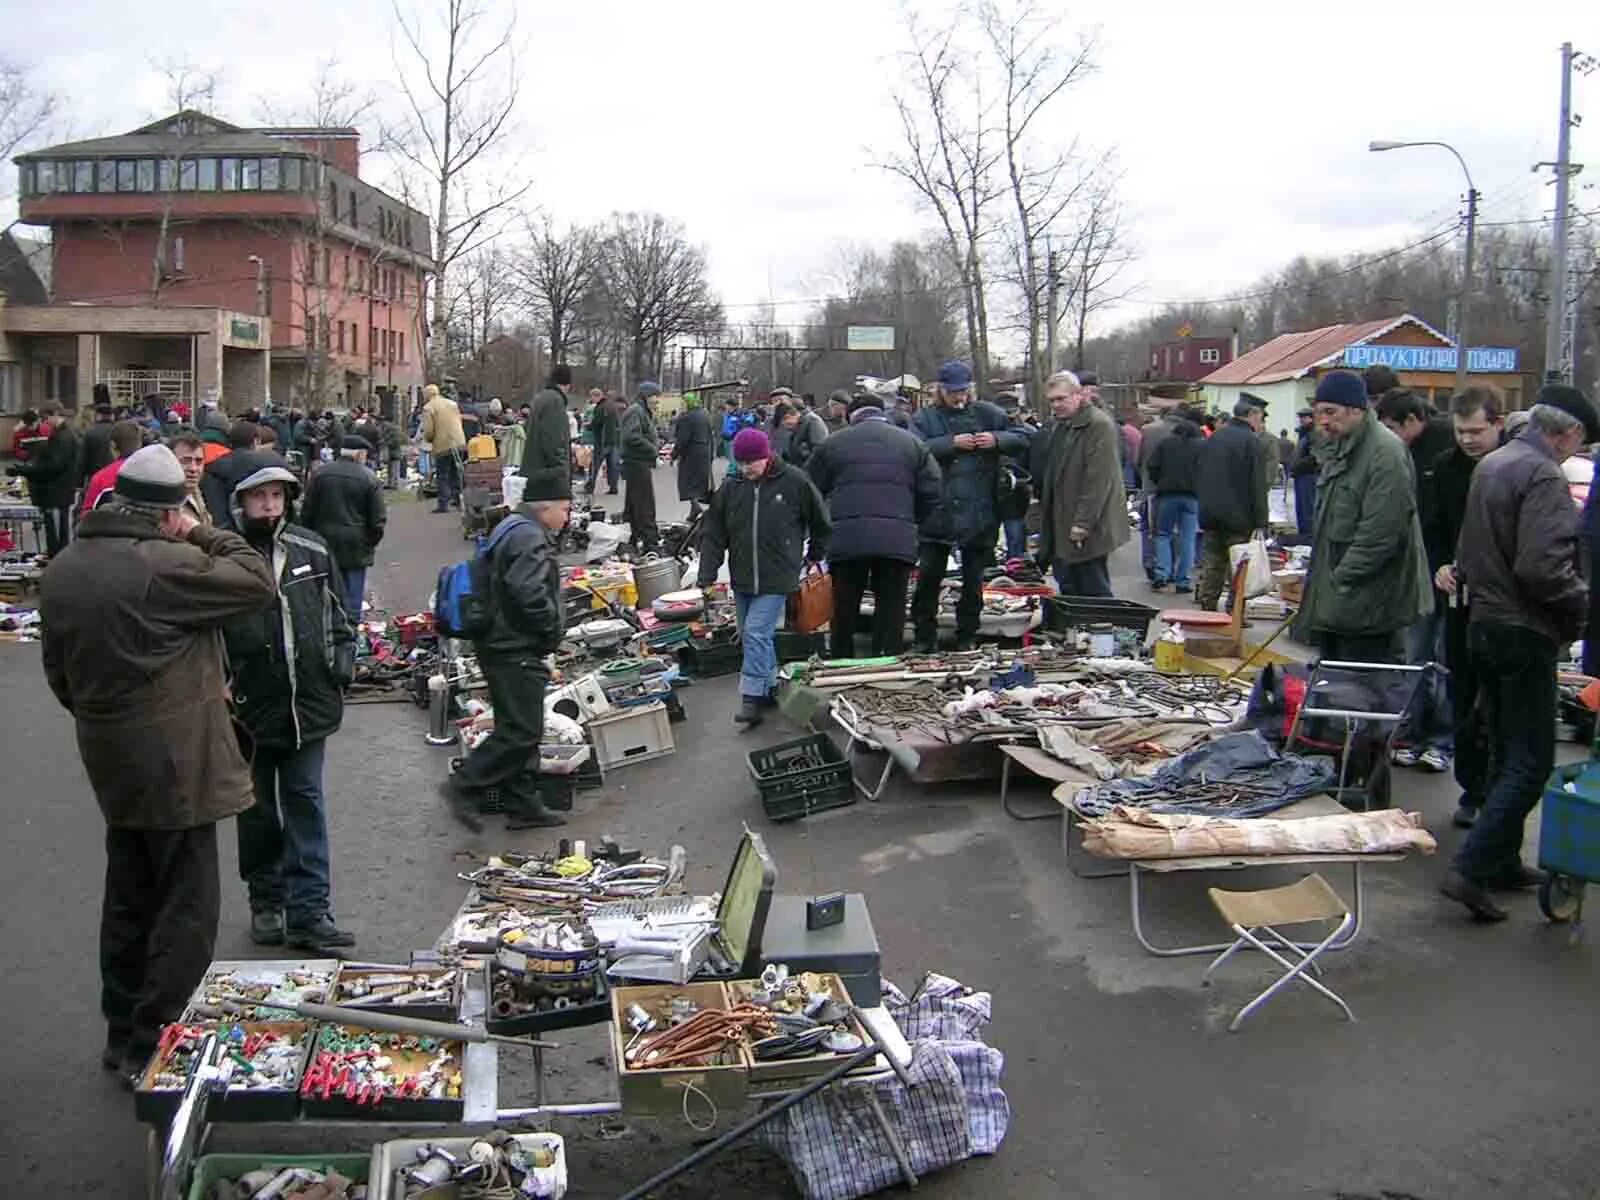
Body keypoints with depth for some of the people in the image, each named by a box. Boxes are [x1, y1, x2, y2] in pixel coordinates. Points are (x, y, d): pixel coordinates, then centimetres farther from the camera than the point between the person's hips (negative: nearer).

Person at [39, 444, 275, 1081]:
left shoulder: (62, 571, 6)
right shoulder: (164, 565, -21)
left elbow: (60, 671, 13)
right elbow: (256, 581, -14)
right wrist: (202, 534, -4)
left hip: (110, 760, 9)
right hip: (174, 761, -9)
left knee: (130, 898, 20)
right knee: (186, 908, 2)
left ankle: (123, 1034, 31)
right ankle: (152, 1046, 7)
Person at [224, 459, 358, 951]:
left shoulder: (311, 549, 1)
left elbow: (335, 612, 14)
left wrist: (342, 661, 7)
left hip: (308, 704, 2)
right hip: (250, 707, -2)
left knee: (306, 805, 5)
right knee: (259, 811, 14)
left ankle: (309, 912, 10)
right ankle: (266, 902, 31)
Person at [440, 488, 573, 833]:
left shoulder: (512, 529, 17)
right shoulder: (529, 538, -17)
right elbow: (529, 592, -30)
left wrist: (550, 630, 17)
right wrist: (554, 627, -15)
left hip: (506, 646, 11)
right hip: (515, 652, -11)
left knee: (522, 729, 14)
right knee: (520, 731, -9)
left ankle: (523, 805, 20)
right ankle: (464, 788, -3)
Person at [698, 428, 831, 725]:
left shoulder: (794, 483, -8)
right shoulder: (730, 488, 1)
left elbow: (820, 521, 7)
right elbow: (713, 533, 3)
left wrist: (816, 554, 17)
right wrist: (707, 575, -4)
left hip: (776, 578, -5)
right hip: (742, 578, 5)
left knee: (756, 633, -14)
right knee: (753, 637, 13)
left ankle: (751, 699, -10)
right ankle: (769, 688, 29)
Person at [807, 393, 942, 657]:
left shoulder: (833, 443, 11)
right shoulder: (911, 443, 14)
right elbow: (933, 490, 8)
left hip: (846, 539, 0)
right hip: (898, 541, 0)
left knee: (844, 610, 9)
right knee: (891, 608, 4)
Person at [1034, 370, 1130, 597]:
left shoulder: (1099, 425, -12)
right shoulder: (1056, 426, 17)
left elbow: (1098, 480, -18)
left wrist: (1083, 522, -21)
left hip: (1086, 530, -9)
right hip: (1058, 528, 9)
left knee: (1093, 591, -5)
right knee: (1068, 591, 10)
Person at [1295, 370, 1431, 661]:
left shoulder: (1386, 454, -16)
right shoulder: (1339, 450, 16)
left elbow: (1379, 536, -22)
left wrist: (1340, 581, -17)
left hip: (1367, 607, -10)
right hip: (1334, 599, 10)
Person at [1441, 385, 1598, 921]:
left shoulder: (1491, 463, 12)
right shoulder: (1544, 476, -17)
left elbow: (1469, 552, 19)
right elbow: (1542, 568, -25)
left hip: (1484, 625, 9)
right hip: (1526, 634, -9)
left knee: (1506, 754, 18)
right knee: (1531, 763, -4)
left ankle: (1502, 862, 26)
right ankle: (1471, 870, -9)